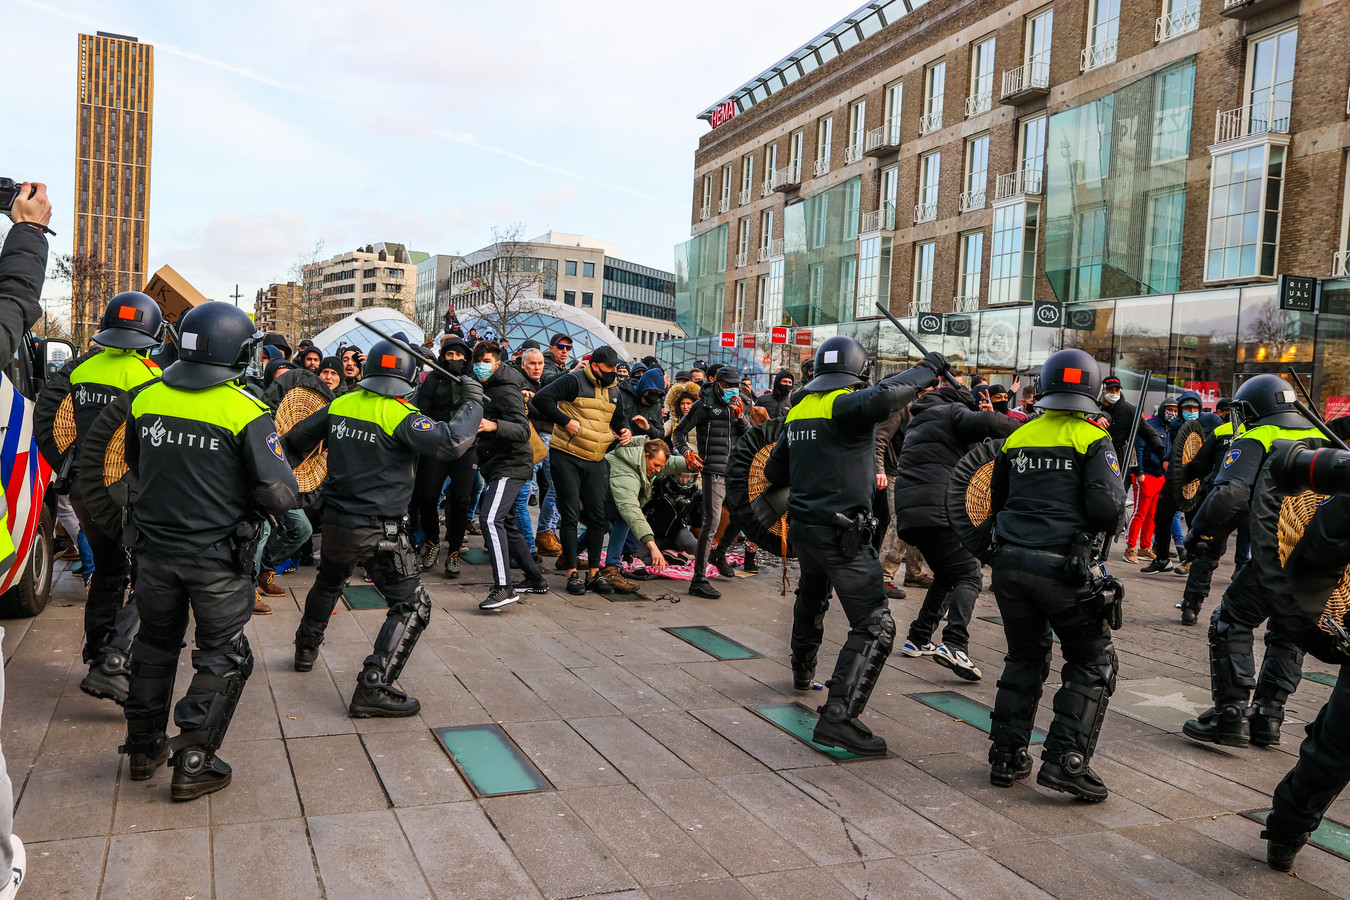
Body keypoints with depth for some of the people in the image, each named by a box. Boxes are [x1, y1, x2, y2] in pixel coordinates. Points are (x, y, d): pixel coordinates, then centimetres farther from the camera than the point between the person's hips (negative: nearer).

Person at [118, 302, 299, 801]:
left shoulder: (146, 399, -3)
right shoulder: (245, 411, -19)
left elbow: (135, 465, 14)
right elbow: (280, 495, -20)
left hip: (154, 548, 5)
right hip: (217, 555, -5)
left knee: (155, 644, 23)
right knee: (222, 657, 11)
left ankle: (144, 748, 36)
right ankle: (193, 765, 13)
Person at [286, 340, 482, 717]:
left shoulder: (340, 405, 3)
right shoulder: (399, 416, -17)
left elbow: (297, 439, 15)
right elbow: (451, 442, -30)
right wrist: (473, 403, -15)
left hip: (334, 522, 7)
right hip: (378, 532, -7)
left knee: (328, 584, 34)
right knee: (412, 606, -1)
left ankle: (306, 647, 52)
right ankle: (372, 689, -9)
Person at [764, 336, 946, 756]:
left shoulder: (798, 410, 11)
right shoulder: (846, 406, -14)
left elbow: (774, 471, 19)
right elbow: (884, 396, -37)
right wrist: (927, 370, -19)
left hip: (803, 526, 9)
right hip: (841, 532, -9)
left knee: (811, 599, 33)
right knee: (874, 626, -8)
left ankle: (802, 671, 55)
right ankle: (838, 717, -16)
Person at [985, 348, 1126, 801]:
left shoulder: (1017, 437, 11)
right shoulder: (1093, 439, -4)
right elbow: (1107, 506, -14)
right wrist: (1110, 519, 8)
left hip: (1010, 561, 5)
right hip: (1063, 568, -5)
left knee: (1024, 659, 19)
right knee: (1093, 663, 9)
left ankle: (1007, 756, 20)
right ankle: (1065, 759, 1)